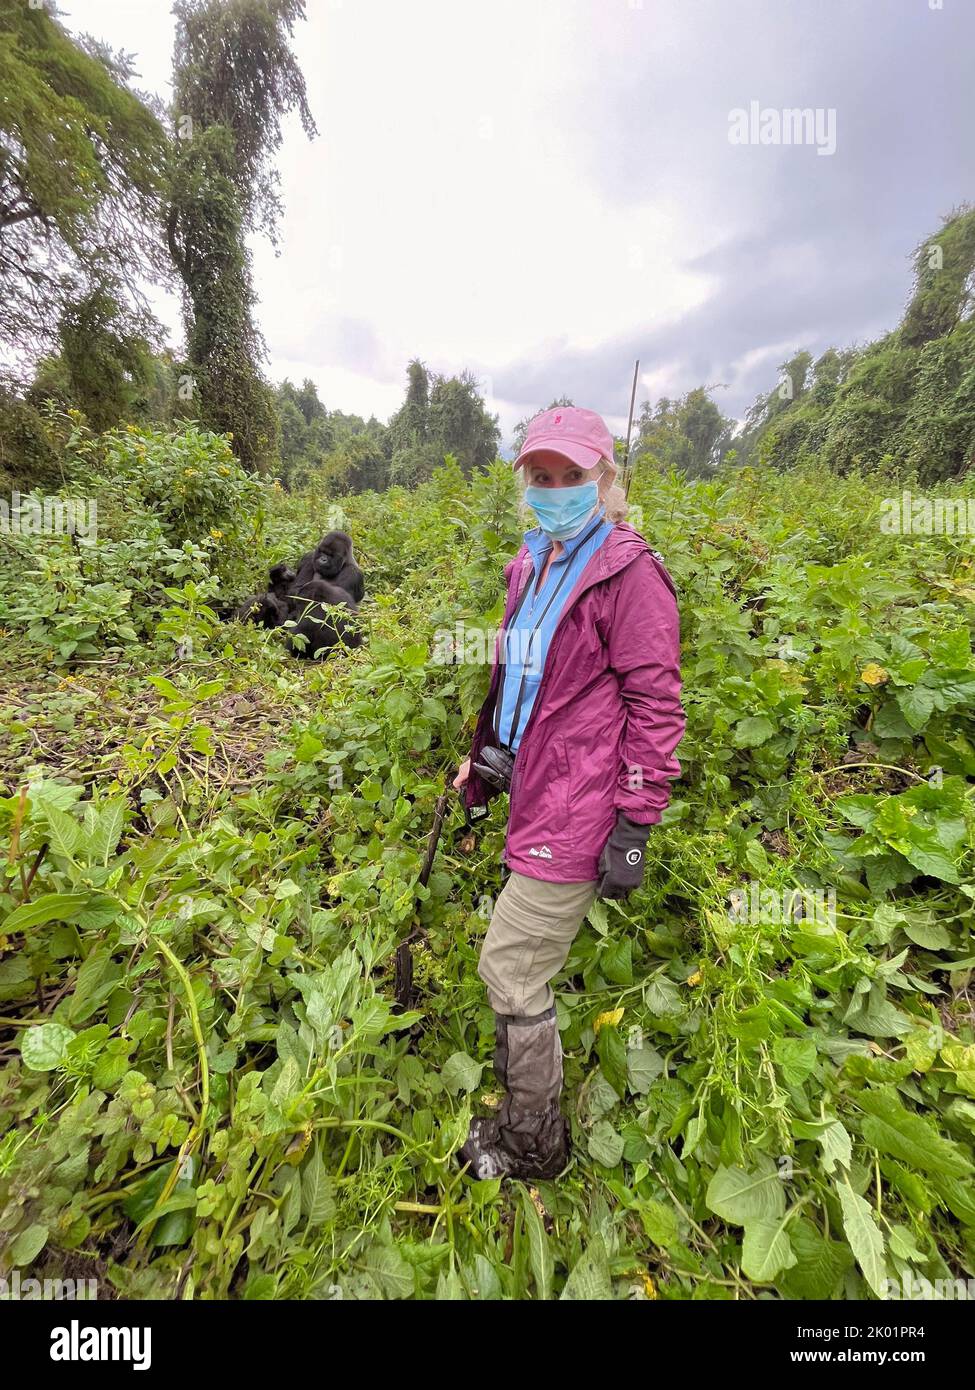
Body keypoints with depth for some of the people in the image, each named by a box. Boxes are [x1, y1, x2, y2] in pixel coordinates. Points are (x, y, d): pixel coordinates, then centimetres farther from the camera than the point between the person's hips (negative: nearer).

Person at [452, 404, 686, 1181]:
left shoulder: (628, 571, -11)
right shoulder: (533, 564, 13)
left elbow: (655, 705, -14)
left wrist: (635, 823, -15)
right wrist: (485, 757, 20)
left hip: (578, 809, -8)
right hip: (536, 796, 8)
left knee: (509, 970, 1)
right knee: (528, 963, 22)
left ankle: (532, 1148, 29)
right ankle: (525, 1097, 49)